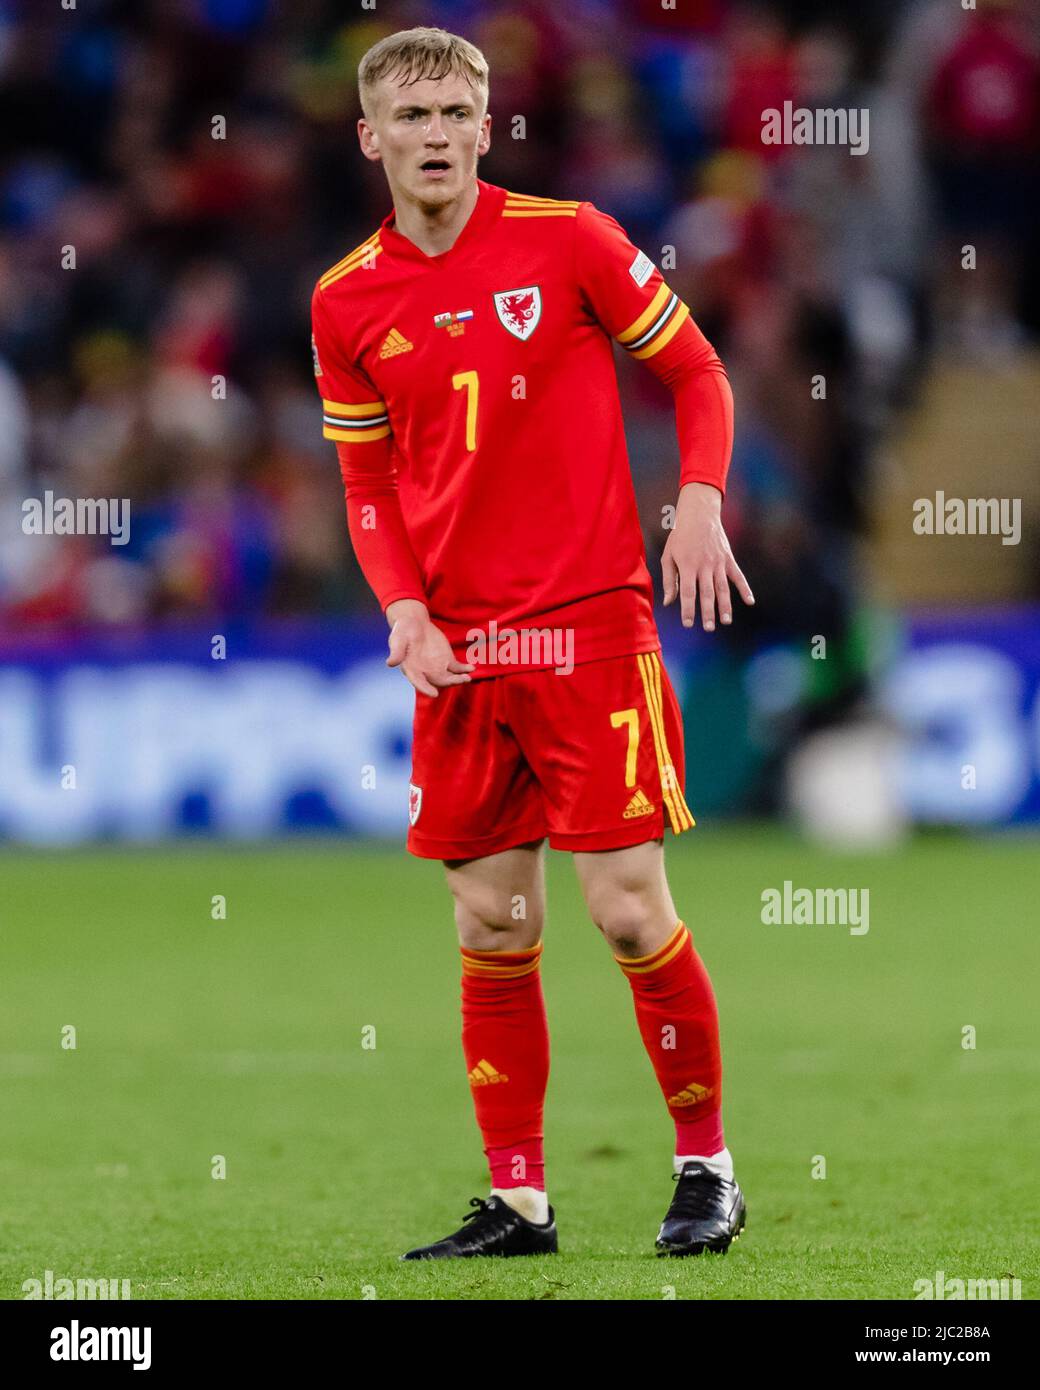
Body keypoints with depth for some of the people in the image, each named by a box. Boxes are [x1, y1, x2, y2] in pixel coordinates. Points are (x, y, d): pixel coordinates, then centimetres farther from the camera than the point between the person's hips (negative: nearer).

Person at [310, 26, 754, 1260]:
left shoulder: (565, 240, -5)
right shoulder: (347, 303, 5)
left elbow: (696, 371, 4)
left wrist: (699, 501, -12)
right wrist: (404, 611, -2)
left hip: (590, 623, -3)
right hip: (456, 649, 4)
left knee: (628, 912, -6)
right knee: (492, 928, 6)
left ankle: (707, 1167, 9)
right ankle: (517, 1199, 14)